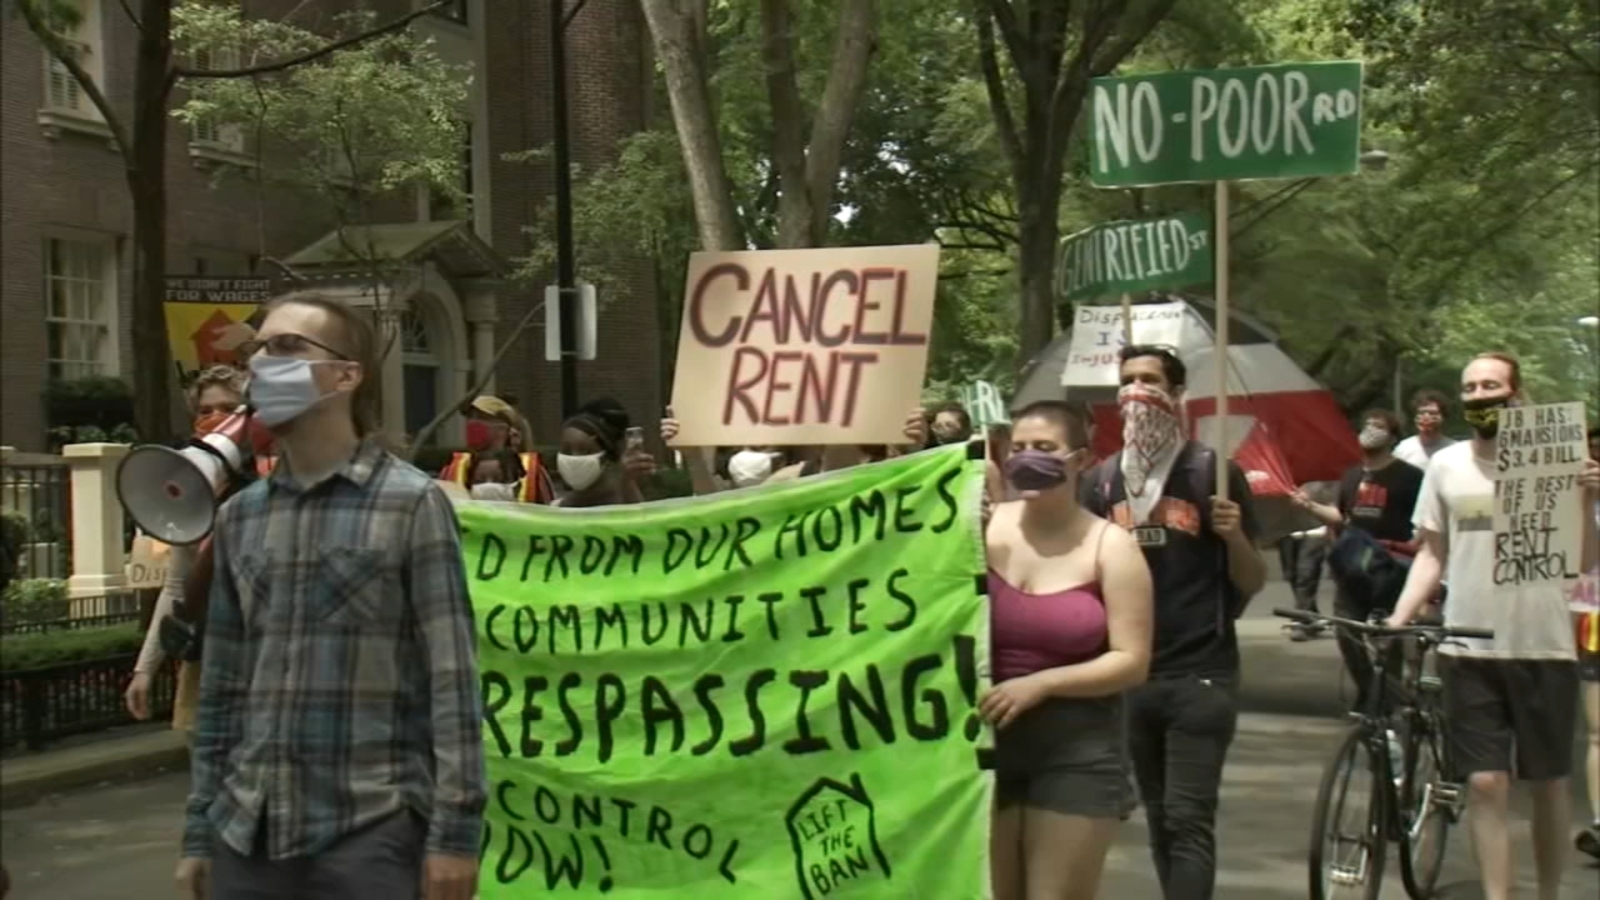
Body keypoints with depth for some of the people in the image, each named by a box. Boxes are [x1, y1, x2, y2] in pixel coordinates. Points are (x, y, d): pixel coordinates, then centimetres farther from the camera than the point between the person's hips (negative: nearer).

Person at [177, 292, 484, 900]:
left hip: (371, 829, -4)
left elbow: (452, 679, -6)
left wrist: (454, 831, -11)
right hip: (246, 831, 4)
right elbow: (221, 687, 14)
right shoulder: (238, 517, 11)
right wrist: (199, 830, 11)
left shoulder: (411, 503, -3)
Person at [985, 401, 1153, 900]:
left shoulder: (1110, 547, -3)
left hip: (1077, 752, -2)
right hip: (984, 742, 2)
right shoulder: (984, 525, 0)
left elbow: (1131, 662, -7)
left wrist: (1039, 684, -18)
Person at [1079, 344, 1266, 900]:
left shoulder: (1211, 472, -3)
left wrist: (1234, 536, -19)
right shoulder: (1102, 479, 8)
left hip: (1201, 674, -5)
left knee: (1189, 819, -8)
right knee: (1159, 819, 13)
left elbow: (1253, 583, 0)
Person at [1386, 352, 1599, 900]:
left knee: (1548, 783, 10)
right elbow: (1431, 554, 10)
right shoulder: (1445, 465, 6)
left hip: (1543, 649, -1)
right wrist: (1397, 619, -2)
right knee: (1486, 784, -2)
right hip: (1469, 650, 1)